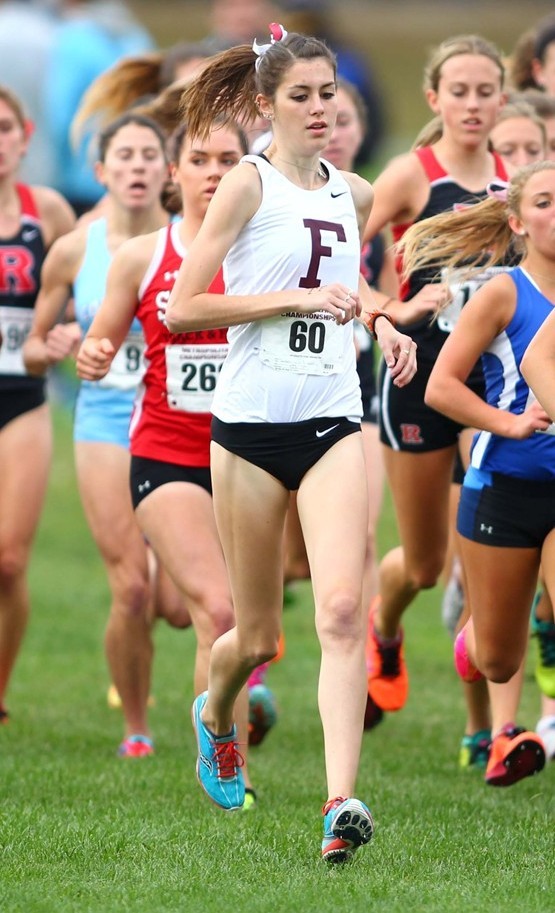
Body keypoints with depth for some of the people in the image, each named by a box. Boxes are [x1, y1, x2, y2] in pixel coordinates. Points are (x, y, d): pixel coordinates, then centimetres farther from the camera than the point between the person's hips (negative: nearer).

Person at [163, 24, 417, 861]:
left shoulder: (354, 195, 11)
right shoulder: (249, 185, -5)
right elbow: (180, 310, -11)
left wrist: (379, 324, 12)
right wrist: (296, 298, -16)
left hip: (333, 422, 3)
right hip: (252, 423, -3)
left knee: (342, 609, -17)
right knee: (258, 635, 8)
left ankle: (341, 804, -24)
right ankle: (215, 713, 43)